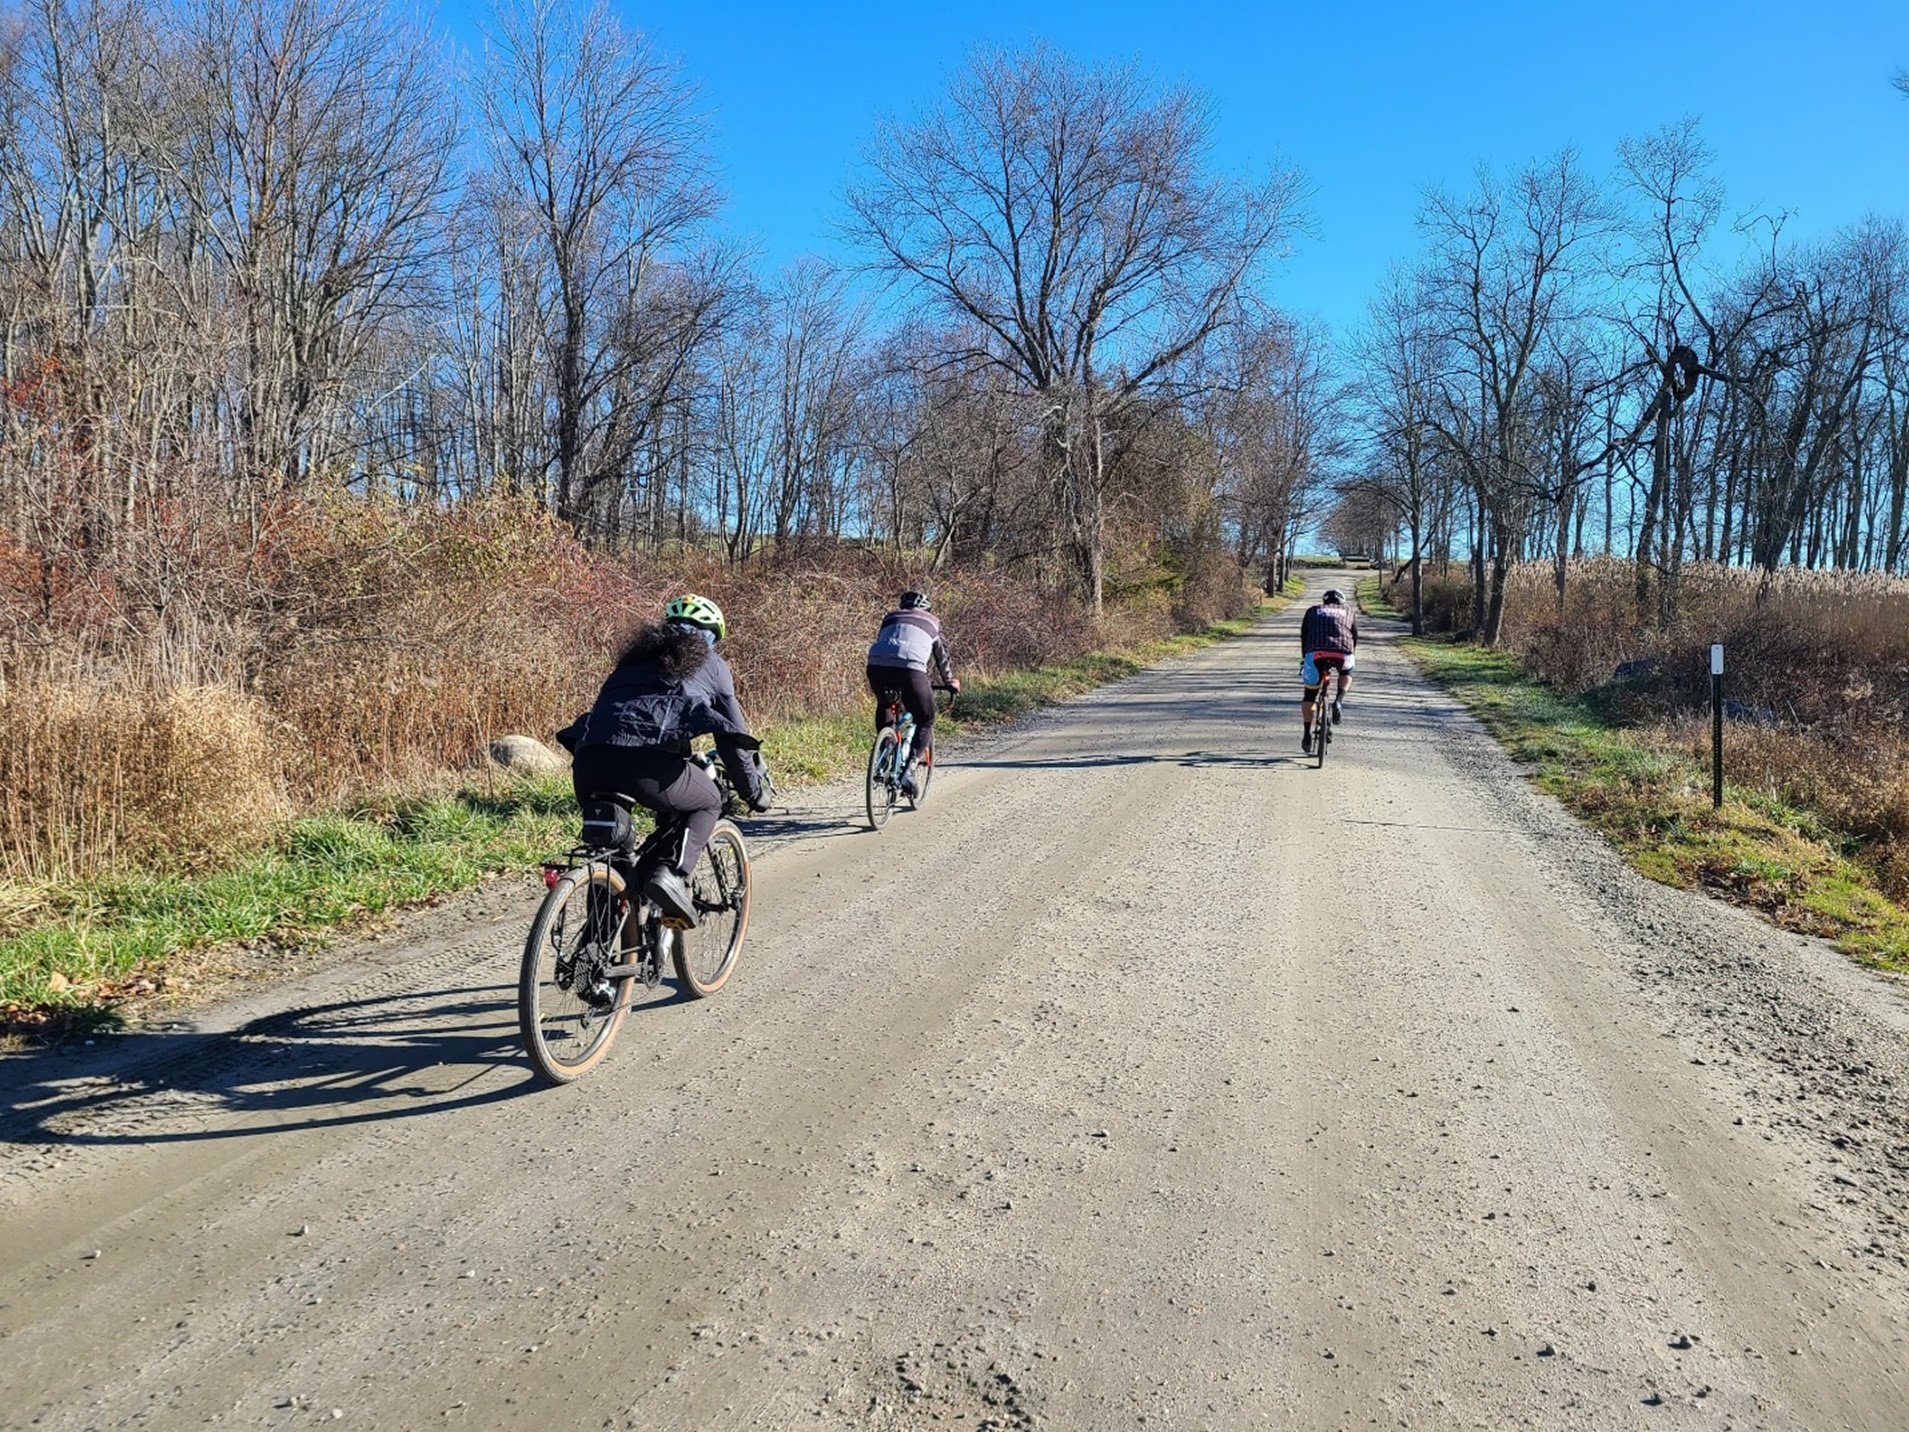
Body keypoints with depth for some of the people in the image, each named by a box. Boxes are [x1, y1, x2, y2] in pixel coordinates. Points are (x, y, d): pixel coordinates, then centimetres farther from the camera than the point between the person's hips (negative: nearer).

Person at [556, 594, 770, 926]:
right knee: (708, 803, 23)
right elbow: (734, 736, 23)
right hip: (648, 765, -5)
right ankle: (673, 874, -1)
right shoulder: (709, 663, 22)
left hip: (589, 763, 5)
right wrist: (755, 793, 35)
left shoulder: (634, 657, 35)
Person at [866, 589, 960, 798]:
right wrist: (950, 682, 56)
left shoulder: (890, 617, 34)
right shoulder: (932, 622, 29)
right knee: (925, 720, 14)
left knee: (884, 708, 32)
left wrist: (880, 684, 52)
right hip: (910, 668, -3)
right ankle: (909, 770, -3)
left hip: (877, 665, 3)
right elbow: (941, 655, 39)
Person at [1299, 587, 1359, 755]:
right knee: (1347, 673, 35)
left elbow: (1303, 637, 30)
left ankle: (1306, 735, 11)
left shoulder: (1312, 611, 30)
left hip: (1316, 653, 0)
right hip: (1342, 653, 0)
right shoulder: (1348, 614, 30)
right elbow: (1355, 639, 31)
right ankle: (1338, 701, 10)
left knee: (1309, 695, 14)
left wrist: (1304, 659, 39)